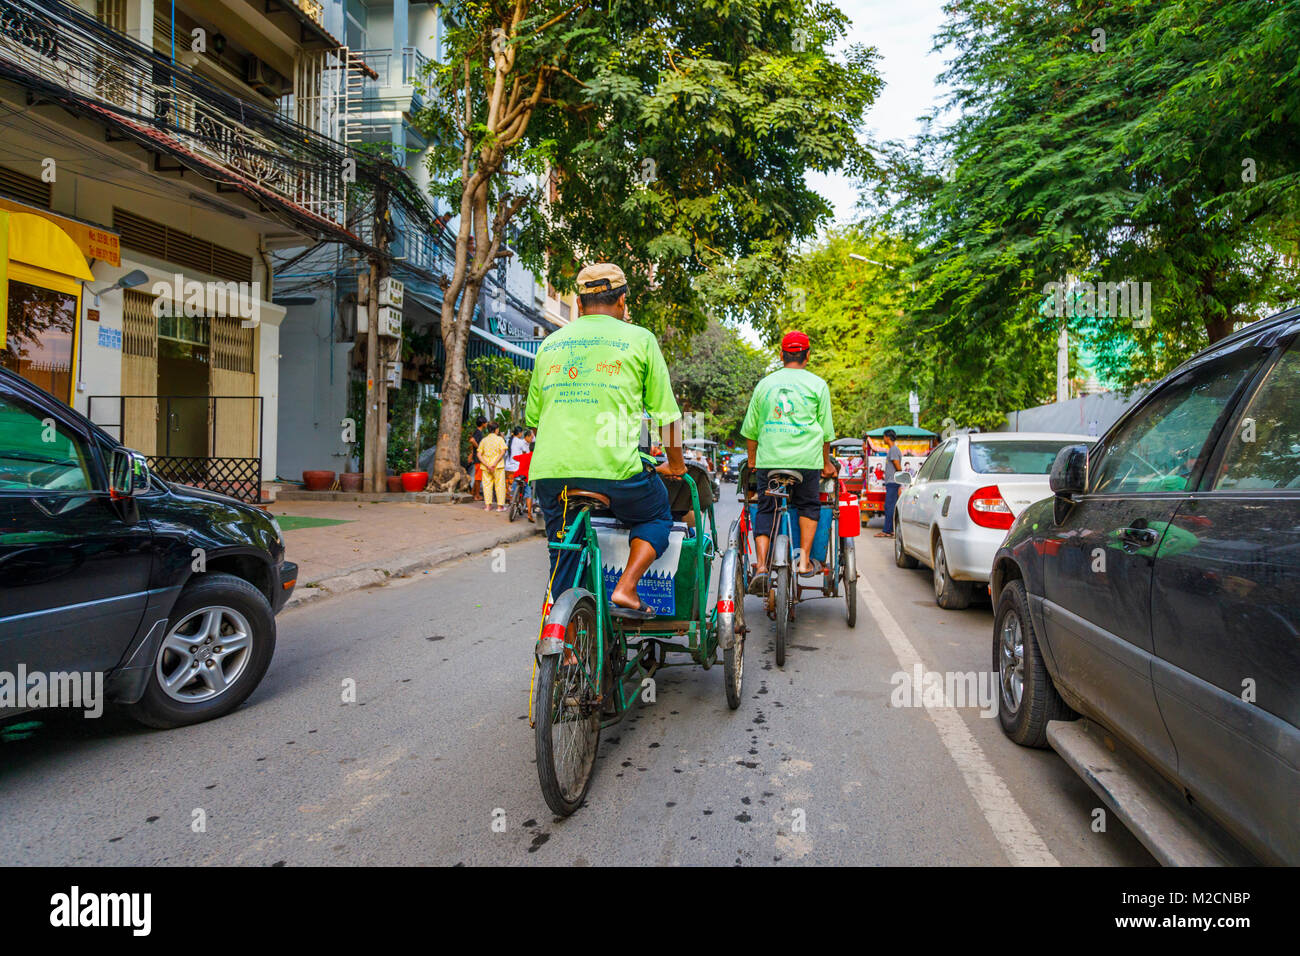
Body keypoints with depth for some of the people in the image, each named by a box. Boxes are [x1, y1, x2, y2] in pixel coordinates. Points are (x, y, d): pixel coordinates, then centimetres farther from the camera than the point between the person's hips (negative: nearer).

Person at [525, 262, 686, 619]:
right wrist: (675, 462, 21)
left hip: (549, 470, 4)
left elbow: (532, 417, 20)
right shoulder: (639, 339, 6)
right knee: (657, 518, 24)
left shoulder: (550, 343, 17)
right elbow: (665, 411, 7)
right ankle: (625, 590, 6)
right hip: (614, 468, -3)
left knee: (564, 563, 17)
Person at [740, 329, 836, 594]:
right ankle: (804, 560, 10)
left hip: (769, 458, 1)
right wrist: (827, 463, 20)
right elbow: (826, 430, 10)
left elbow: (751, 428, 15)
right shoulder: (817, 384, 7)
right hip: (806, 458, -1)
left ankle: (761, 566, -7)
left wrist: (752, 460, 26)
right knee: (808, 506, 17)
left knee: (765, 512, 6)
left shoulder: (765, 384, 13)